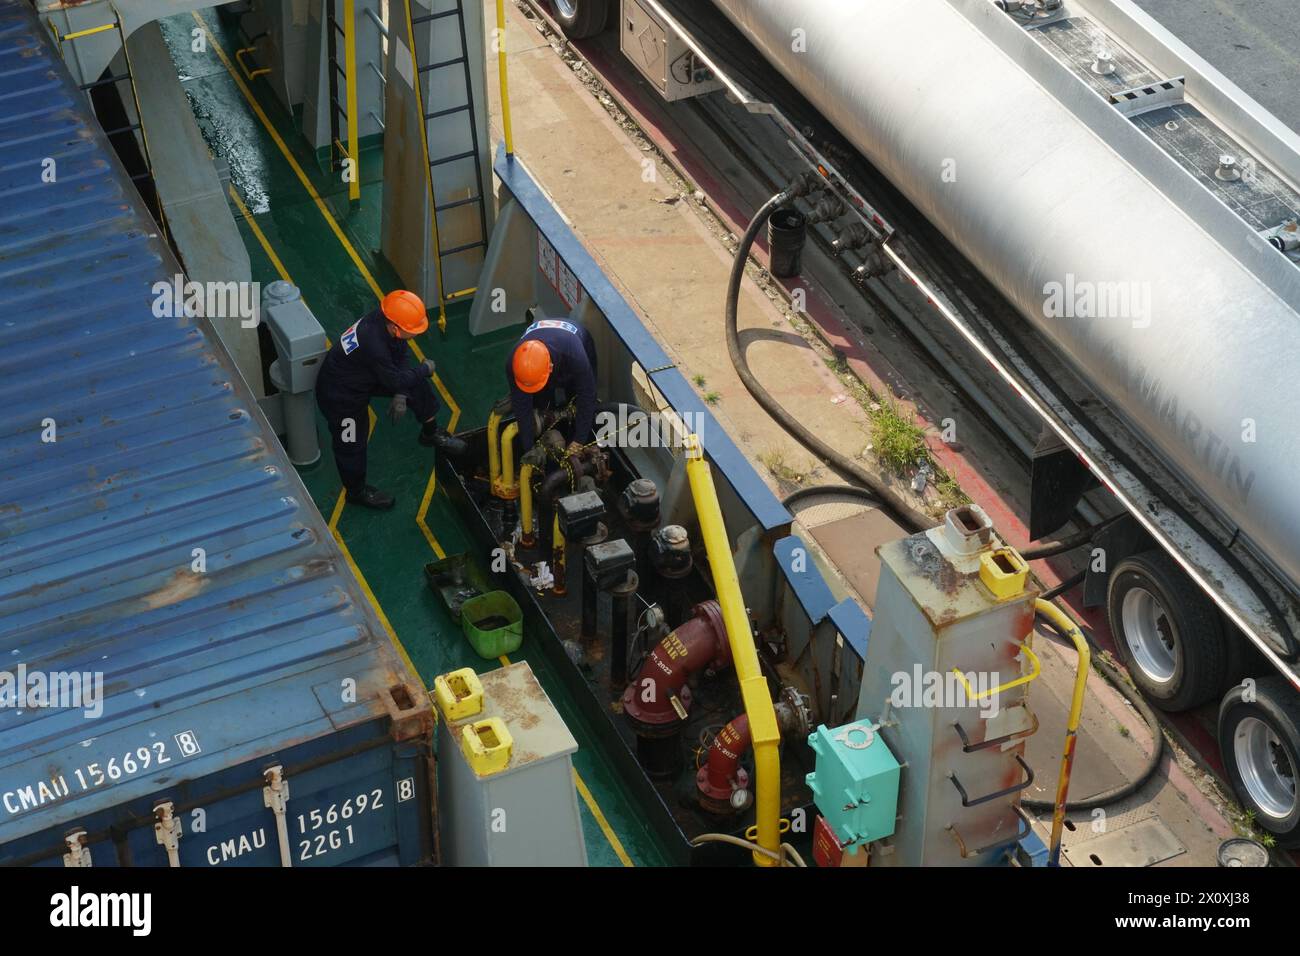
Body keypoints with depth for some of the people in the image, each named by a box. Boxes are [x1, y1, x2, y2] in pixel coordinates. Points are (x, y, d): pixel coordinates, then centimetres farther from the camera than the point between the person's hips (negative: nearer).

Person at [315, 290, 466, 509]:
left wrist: (400, 396, -9)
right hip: (340, 395, -8)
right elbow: (394, 380, -30)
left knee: (417, 385, 8)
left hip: (363, 376, 8)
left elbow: (400, 358, -3)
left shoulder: (385, 321, -18)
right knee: (352, 445, 10)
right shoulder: (372, 342, -43)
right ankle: (356, 491, 35)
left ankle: (431, 434, 29)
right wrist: (425, 369, -15)